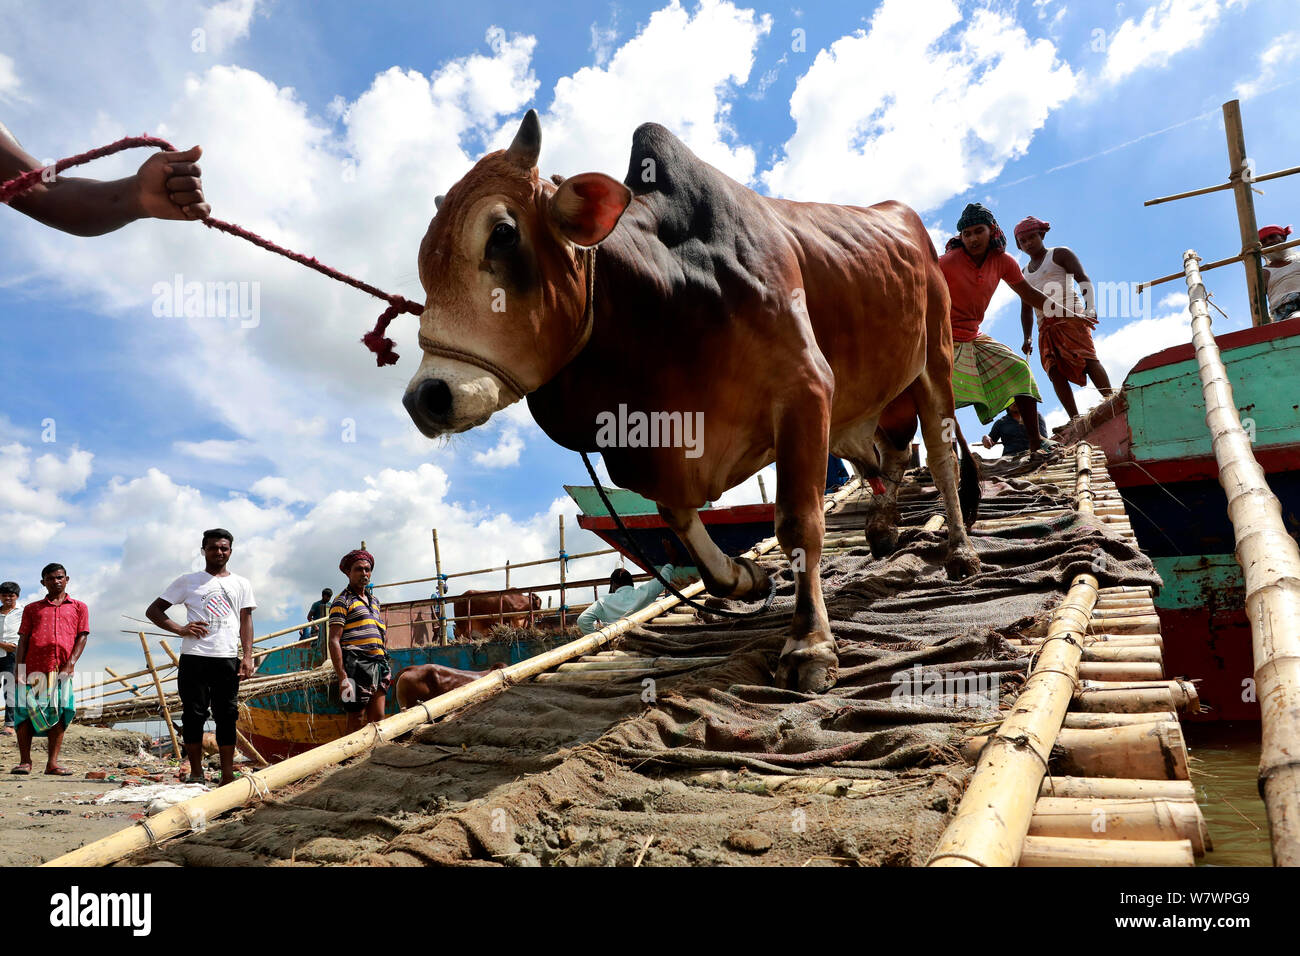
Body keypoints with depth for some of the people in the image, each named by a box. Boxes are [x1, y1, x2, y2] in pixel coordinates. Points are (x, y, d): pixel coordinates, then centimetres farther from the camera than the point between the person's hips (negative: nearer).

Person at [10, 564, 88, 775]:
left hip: (62, 668, -1)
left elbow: (82, 637, 8)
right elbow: (23, 639, 11)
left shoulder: (78, 607, 16)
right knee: (25, 710, -4)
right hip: (33, 666, 1)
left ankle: (52, 763, 2)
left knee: (59, 712, -2)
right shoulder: (32, 608, 18)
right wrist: (18, 667, -1)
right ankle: (25, 761, 5)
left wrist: (70, 663, -6)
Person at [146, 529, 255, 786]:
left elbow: (246, 621, 12)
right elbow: (153, 611, 11)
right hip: (194, 658, -1)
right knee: (193, 715, 0)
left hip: (228, 659, 1)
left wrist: (247, 656, 0)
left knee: (227, 717, 1)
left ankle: (228, 778, 5)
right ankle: (196, 775, 9)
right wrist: (181, 629, -5)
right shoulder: (188, 581, 10)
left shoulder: (241, 584, 16)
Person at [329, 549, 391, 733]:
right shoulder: (342, 601, -1)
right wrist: (342, 677, -17)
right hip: (357, 666, -6)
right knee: (356, 721, -2)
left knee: (377, 719, 3)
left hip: (378, 665, 7)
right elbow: (334, 641, -8)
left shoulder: (374, 600, 21)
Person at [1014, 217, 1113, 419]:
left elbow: (1084, 279, -2)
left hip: (1070, 316, -5)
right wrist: (1027, 338, 15)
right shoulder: (1024, 273, 26)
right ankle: (1075, 419, -20)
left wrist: (1090, 308, -20)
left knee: (1087, 358, -22)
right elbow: (1026, 309, 28)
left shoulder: (1059, 254, 10)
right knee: (1054, 370, -12)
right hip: (1045, 326, 5)